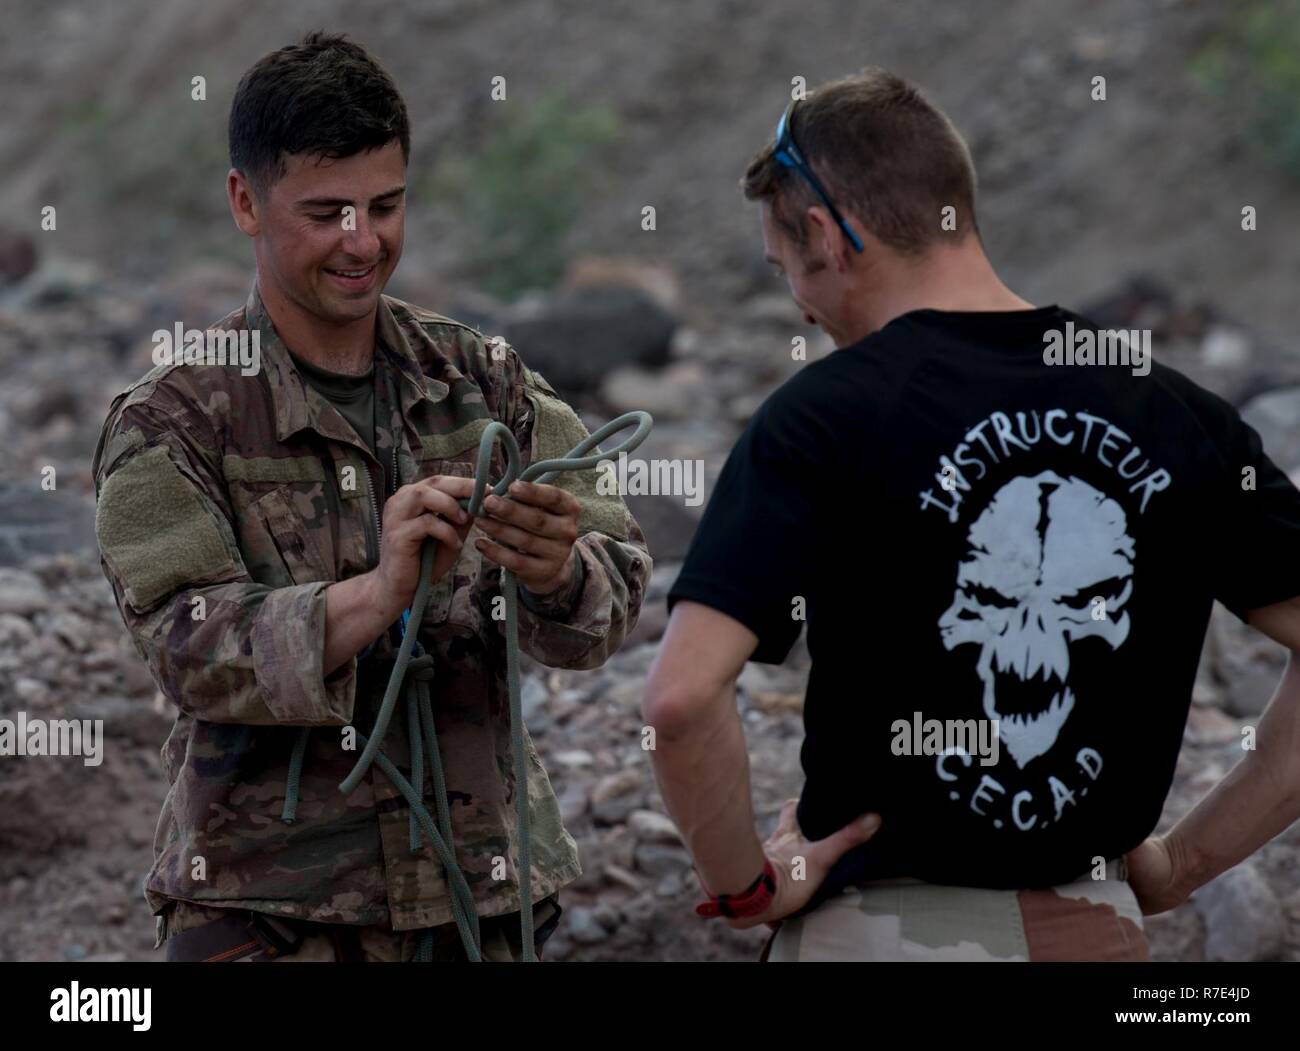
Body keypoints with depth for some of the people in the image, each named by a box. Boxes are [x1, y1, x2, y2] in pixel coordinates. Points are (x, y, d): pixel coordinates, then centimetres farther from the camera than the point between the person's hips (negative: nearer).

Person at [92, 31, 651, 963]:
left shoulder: (484, 380, 7)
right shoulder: (169, 424, -3)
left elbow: (617, 592, -3)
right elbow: (192, 648, -17)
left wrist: (557, 574, -26)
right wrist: (376, 596, -33)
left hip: (478, 897, 3)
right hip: (270, 912, -3)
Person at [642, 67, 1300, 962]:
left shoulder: (824, 417, -12)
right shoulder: (1176, 413, 0)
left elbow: (682, 696, -23)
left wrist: (745, 884, -9)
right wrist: (1186, 862, 6)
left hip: (881, 928, -4)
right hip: (1100, 930, 4)